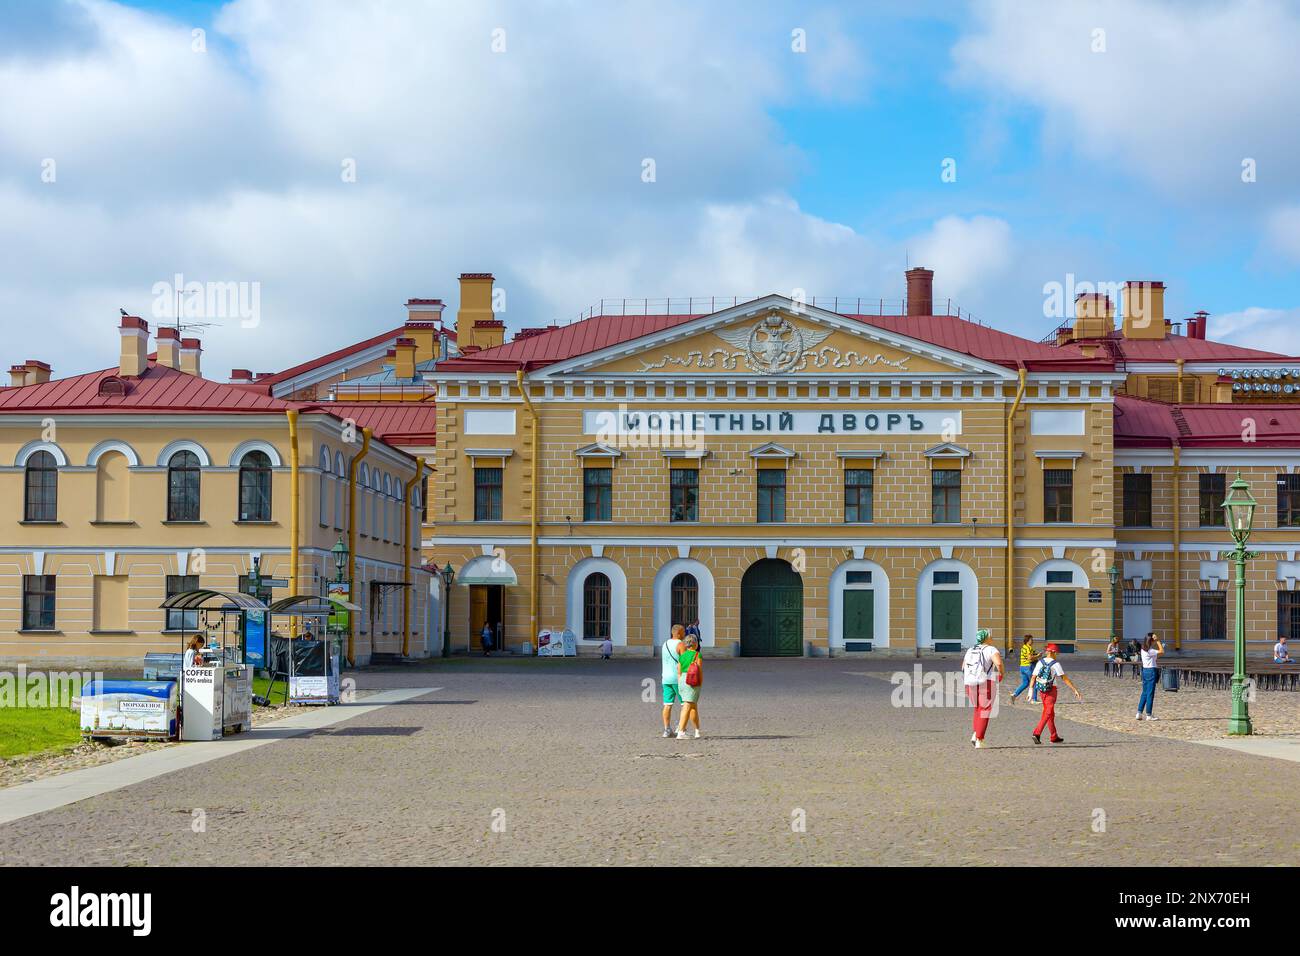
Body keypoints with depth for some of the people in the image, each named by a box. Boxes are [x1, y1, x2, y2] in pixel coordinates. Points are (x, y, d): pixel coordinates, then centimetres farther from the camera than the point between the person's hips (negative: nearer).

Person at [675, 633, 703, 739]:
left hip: (682, 681, 6)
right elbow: (700, 672, -9)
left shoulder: (681, 656, 10)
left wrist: (680, 686, 17)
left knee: (694, 706, 21)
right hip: (693, 682, -6)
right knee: (687, 708, -10)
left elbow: (679, 672, 11)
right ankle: (680, 732, -18)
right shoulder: (697, 655, -7)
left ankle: (697, 731, 30)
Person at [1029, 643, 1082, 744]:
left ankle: (1054, 736, 23)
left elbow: (1033, 677, -1)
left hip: (1042, 690, 6)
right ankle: (1037, 733, -20)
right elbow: (1065, 679, -13)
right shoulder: (1055, 664, -11)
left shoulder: (1040, 663, 2)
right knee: (1048, 713, -5)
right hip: (1051, 690, -6)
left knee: (1050, 713, 16)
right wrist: (1075, 690, -11)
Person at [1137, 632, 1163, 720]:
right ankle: (1149, 715, 1)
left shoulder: (1143, 649, 9)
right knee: (1150, 693, -2)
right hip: (1151, 671, -9)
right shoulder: (1150, 651, -17)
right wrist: (1158, 641, -16)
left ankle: (1139, 713, 11)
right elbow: (1162, 651, -21)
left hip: (1144, 670, 9)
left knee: (1144, 693, 13)